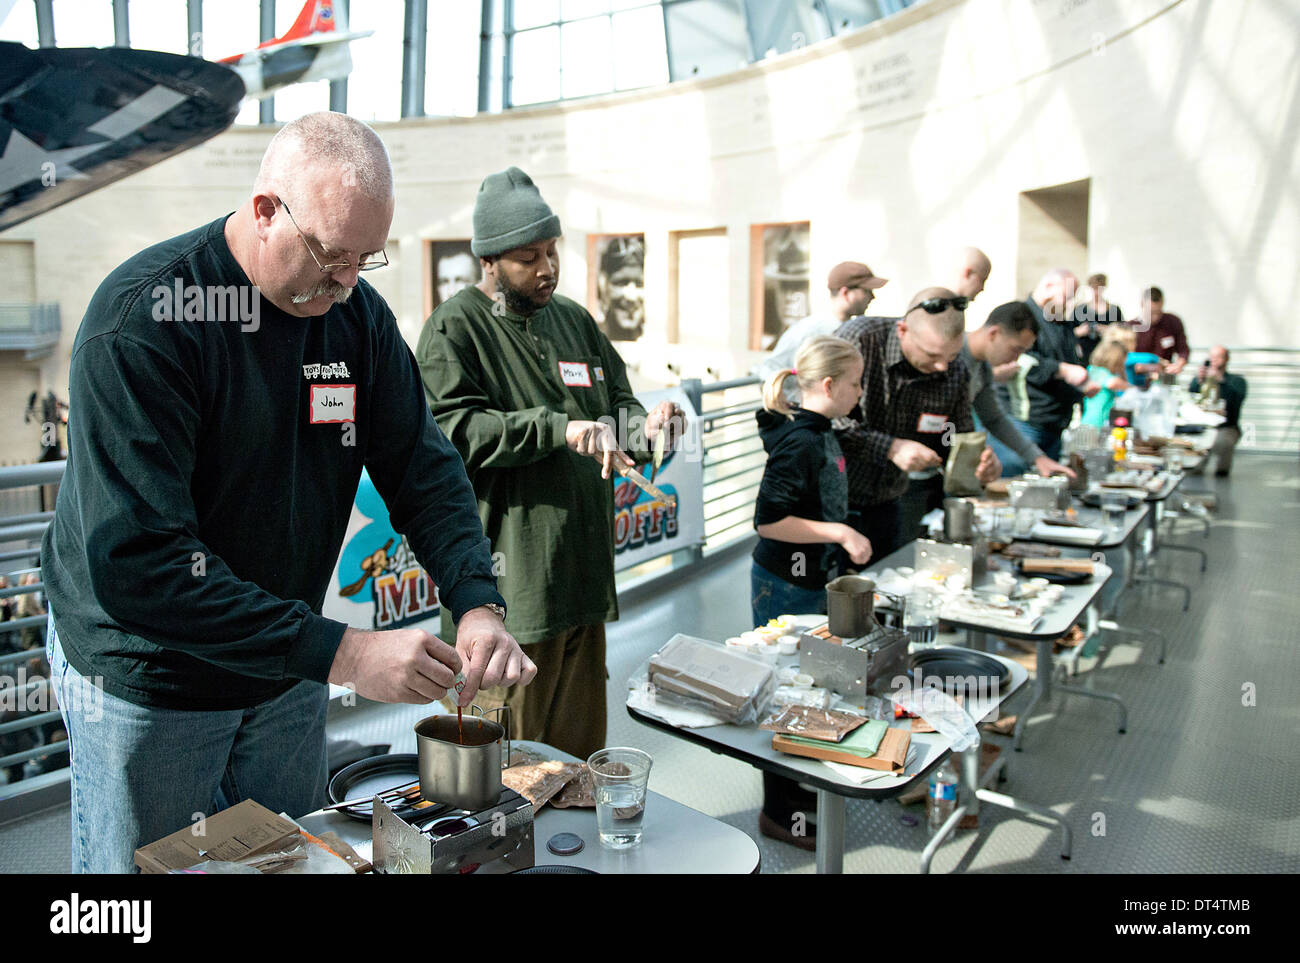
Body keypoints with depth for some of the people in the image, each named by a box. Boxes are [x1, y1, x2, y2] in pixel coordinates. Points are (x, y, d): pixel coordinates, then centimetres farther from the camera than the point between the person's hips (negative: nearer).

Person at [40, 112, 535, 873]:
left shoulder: (357, 313, -5)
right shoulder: (142, 318, -24)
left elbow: (425, 472, -3)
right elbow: (135, 562, -31)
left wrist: (479, 606, -21)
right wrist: (339, 653, -35)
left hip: (289, 675, 5)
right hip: (148, 682, -5)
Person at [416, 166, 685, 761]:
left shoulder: (574, 320, 16)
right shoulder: (454, 329, -6)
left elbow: (616, 405, 18)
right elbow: (452, 429, -18)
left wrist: (642, 426, -5)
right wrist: (556, 429, -26)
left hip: (583, 573, 7)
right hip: (510, 584, -7)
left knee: (581, 749, 19)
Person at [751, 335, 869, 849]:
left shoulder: (821, 434, 7)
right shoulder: (799, 442, -22)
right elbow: (769, 519, -27)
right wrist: (841, 533, -23)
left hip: (811, 581, 10)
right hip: (785, 587, -10)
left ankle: (799, 789, 38)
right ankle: (779, 812, 17)